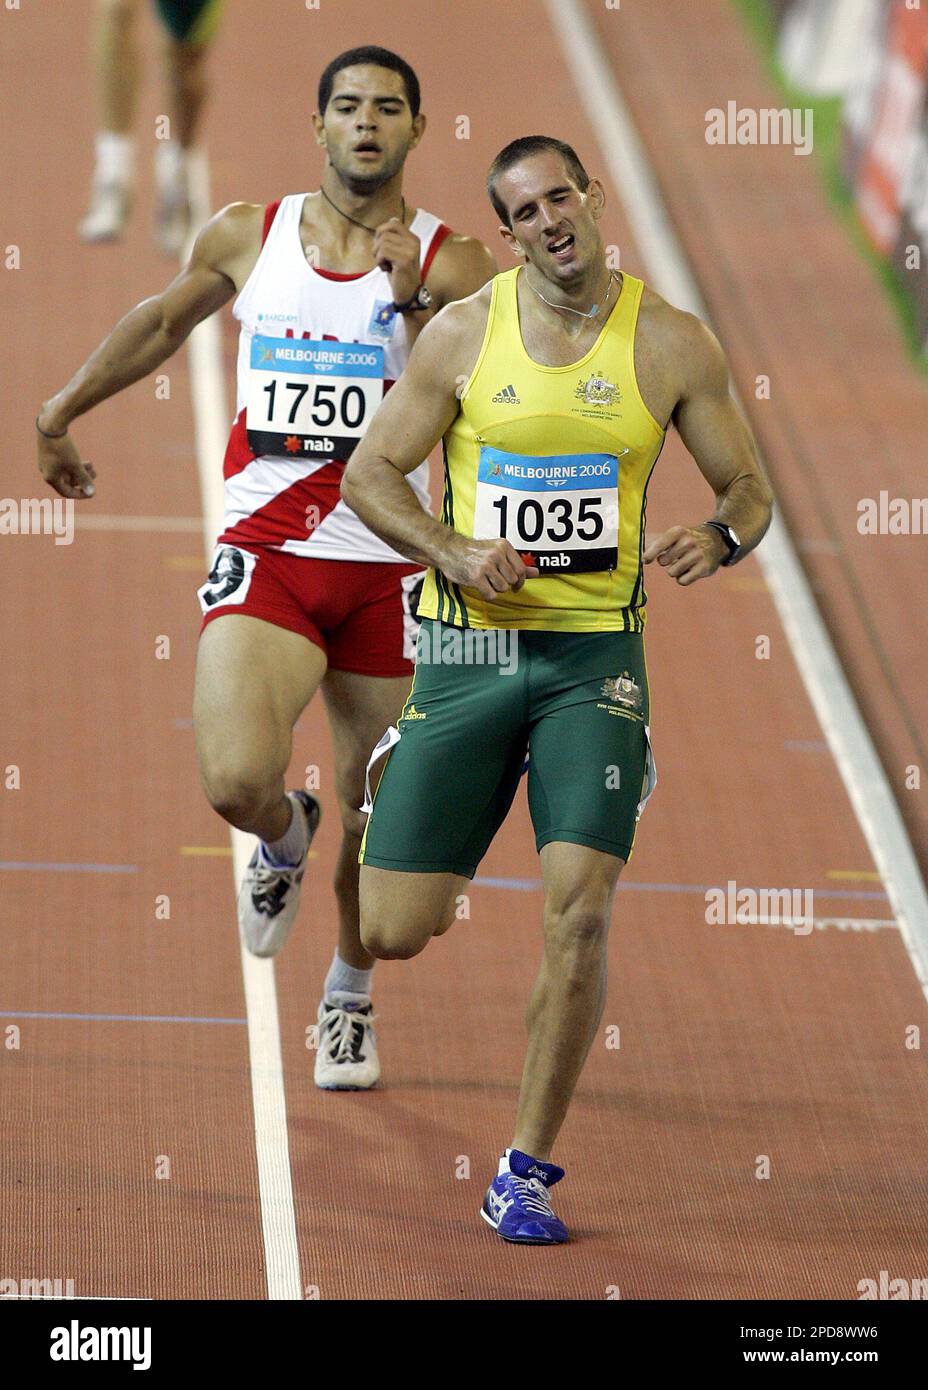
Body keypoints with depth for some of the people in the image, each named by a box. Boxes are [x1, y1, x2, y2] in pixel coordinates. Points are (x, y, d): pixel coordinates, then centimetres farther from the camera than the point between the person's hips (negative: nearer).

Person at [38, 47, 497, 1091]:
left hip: (385, 565, 0)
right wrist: (62, 410, 35)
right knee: (237, 781, -22)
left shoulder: (451, 263, 0)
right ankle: (283, 844, 16)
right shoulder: (248, 236, 7)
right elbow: (165, 319, 26)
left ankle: (348, 1002, 34)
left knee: (372, 818, 7)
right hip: (264, 553, 0)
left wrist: (411, 307, -23)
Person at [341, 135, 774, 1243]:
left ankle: (524, 1173, -1)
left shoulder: (669, 344, 0)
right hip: (468, 651, 0)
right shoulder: (465, 333, -1)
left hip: (595, 654, 0)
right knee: (395, 932, 0)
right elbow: (369, 473, 4)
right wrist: (457, 554, -13)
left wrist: (721, 537, -16)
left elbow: (748, 488, 8)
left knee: (579, 908, -15)